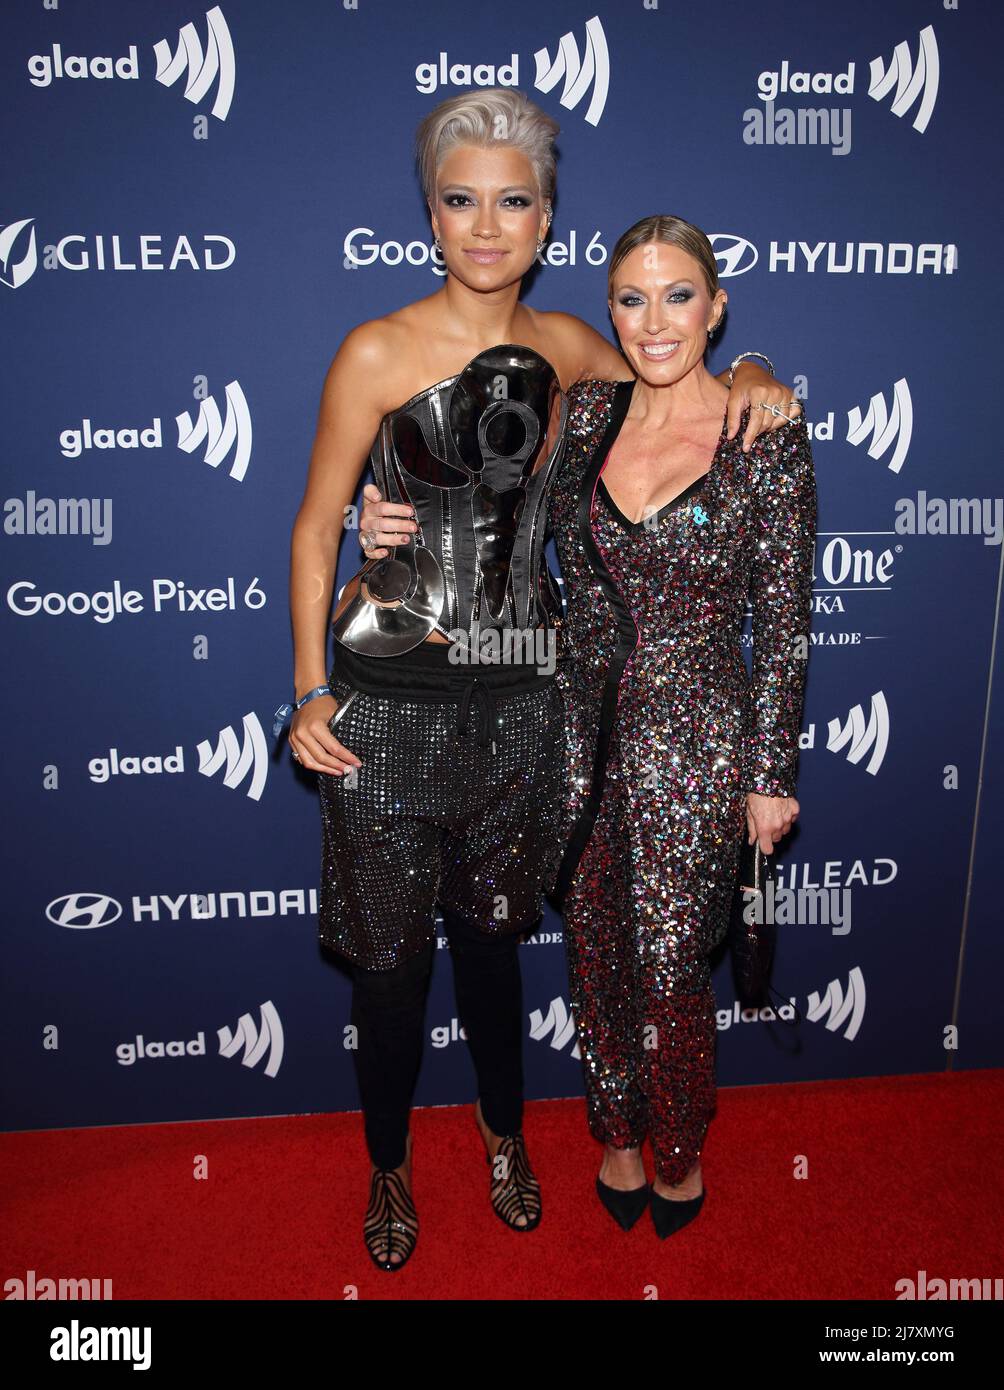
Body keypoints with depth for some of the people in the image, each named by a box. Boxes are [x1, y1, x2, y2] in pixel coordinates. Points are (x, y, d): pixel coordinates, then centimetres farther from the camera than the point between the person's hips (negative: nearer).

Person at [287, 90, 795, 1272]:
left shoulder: (558, 344, 5)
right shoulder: (378, 353, -7)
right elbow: (316, 526, -3)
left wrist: (746, 376, 1)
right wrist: (309, 689, -10)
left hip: (518, 697, 3)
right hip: (390, 698, -3)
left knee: (491, 931, 18)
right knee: (392, 951, 9)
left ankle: (504, 1134, 44)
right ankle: (389, 1164, 36)